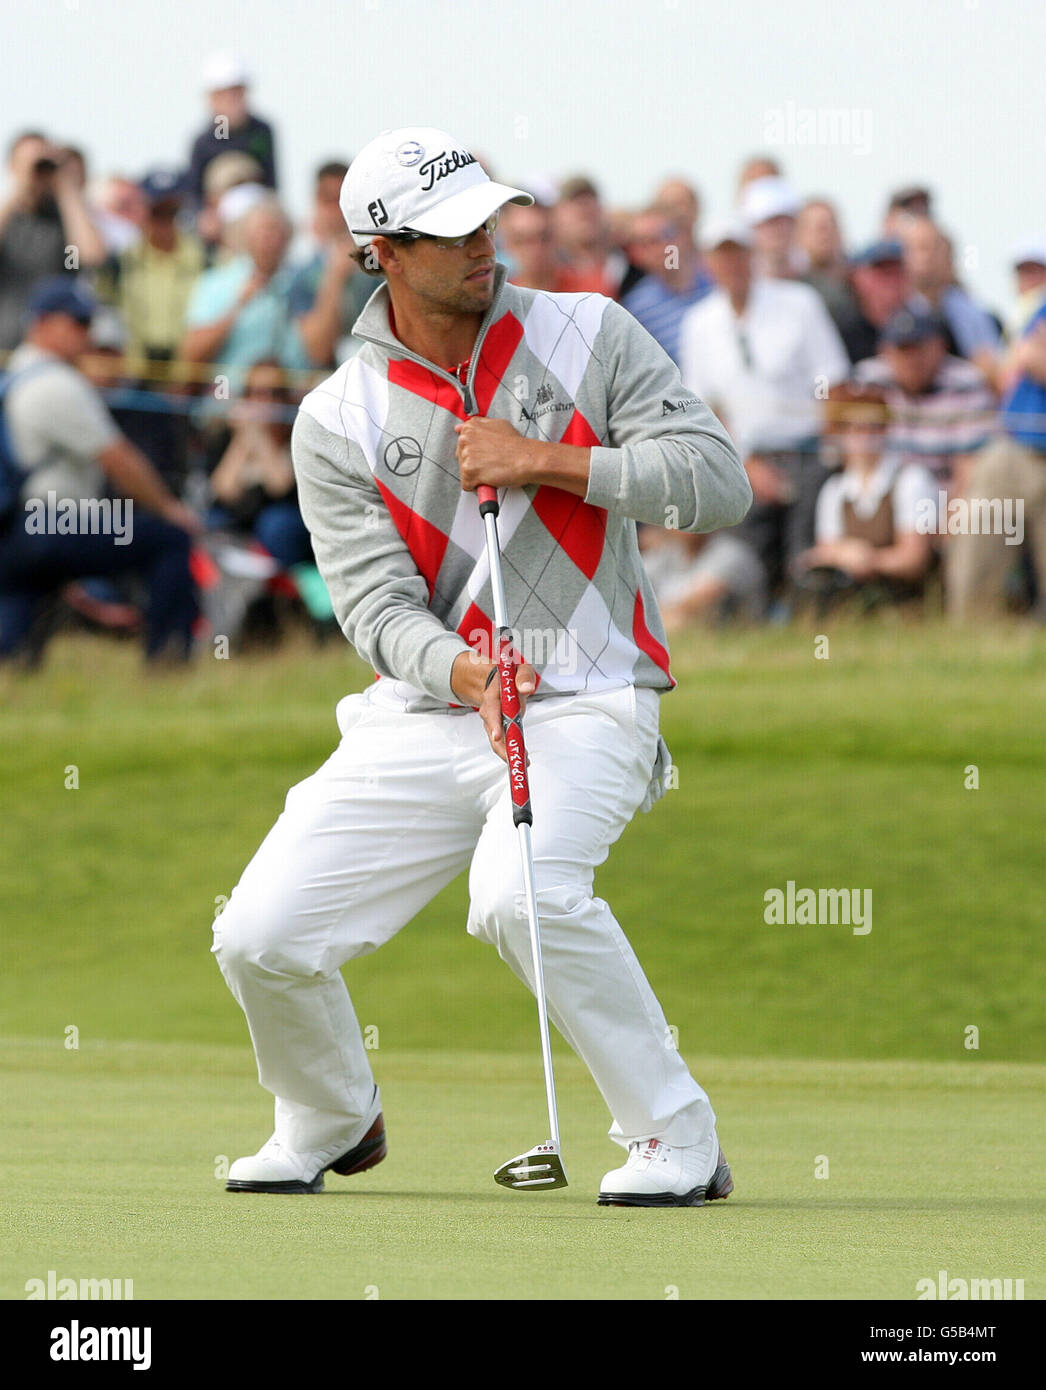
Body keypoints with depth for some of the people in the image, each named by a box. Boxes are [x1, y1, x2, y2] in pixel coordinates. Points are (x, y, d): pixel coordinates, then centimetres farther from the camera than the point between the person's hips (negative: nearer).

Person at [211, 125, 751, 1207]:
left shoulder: (588, 336, -1)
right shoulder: (337, 421, 0)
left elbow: (719, 481, -8)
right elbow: (377, 604, -9)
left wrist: (542, 461, -16)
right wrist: (462, 671, -30)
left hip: (585, 703, -3)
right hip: (421, 715, 3)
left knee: (523, 894, -33)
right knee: (260, 937, -6)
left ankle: (675, 1138, -18)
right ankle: (331, 1124, 25)